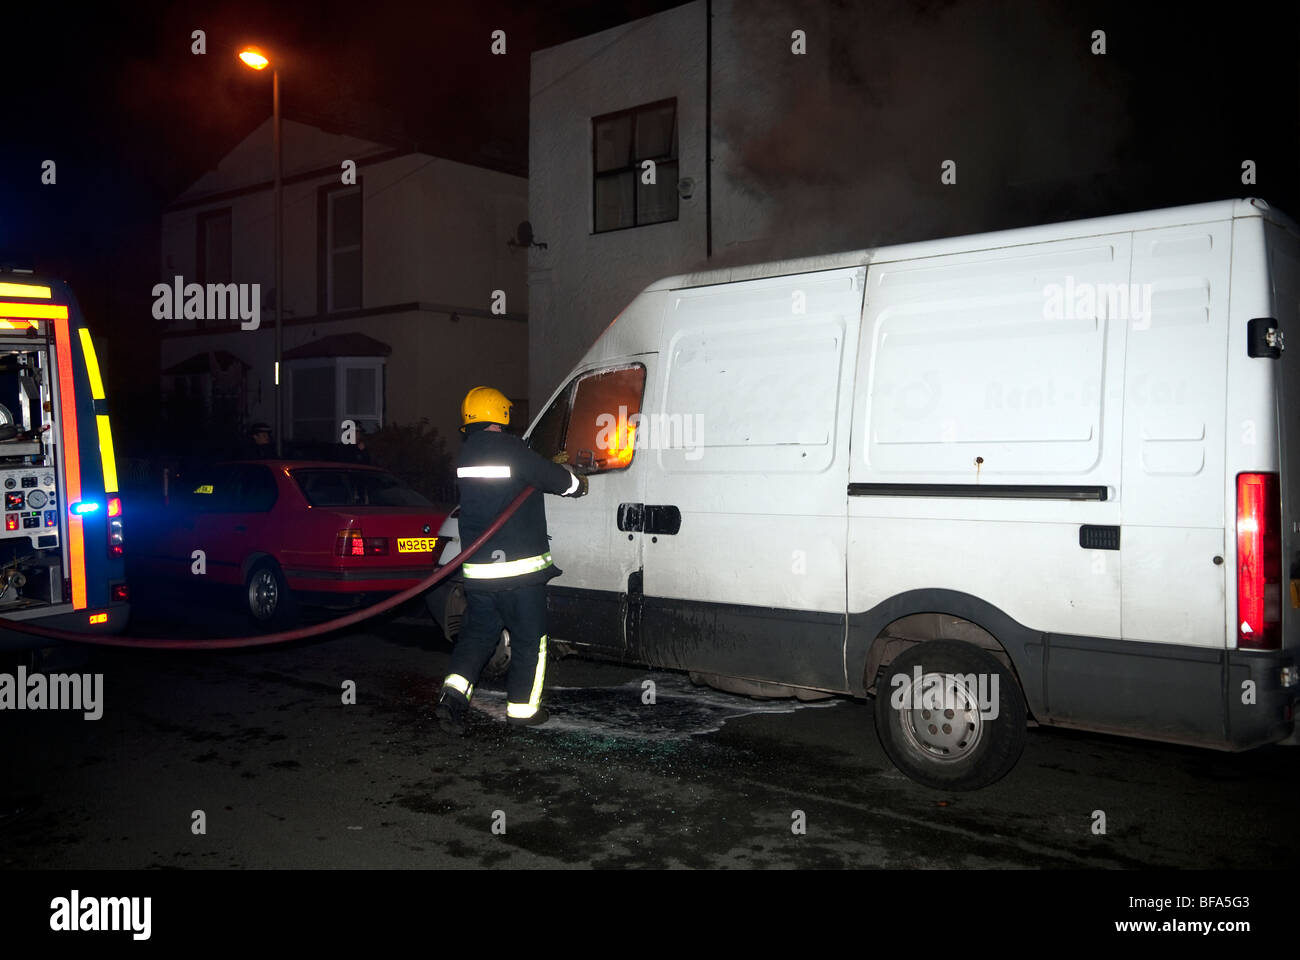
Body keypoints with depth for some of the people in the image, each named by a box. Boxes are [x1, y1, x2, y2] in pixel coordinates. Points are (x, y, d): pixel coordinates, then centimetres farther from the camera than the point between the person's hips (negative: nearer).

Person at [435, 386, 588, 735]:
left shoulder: (465, 454, 8)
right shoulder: (510, 449, -14)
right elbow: (553, 477, -7)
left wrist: (556, 470, 21)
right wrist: (578, 483, 14)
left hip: (477, 568, 6)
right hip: (519, 567, -6)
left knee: (477, 631, 18)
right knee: (529, 639, 9)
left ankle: (455, 691, -1)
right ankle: (523, 708, 17)